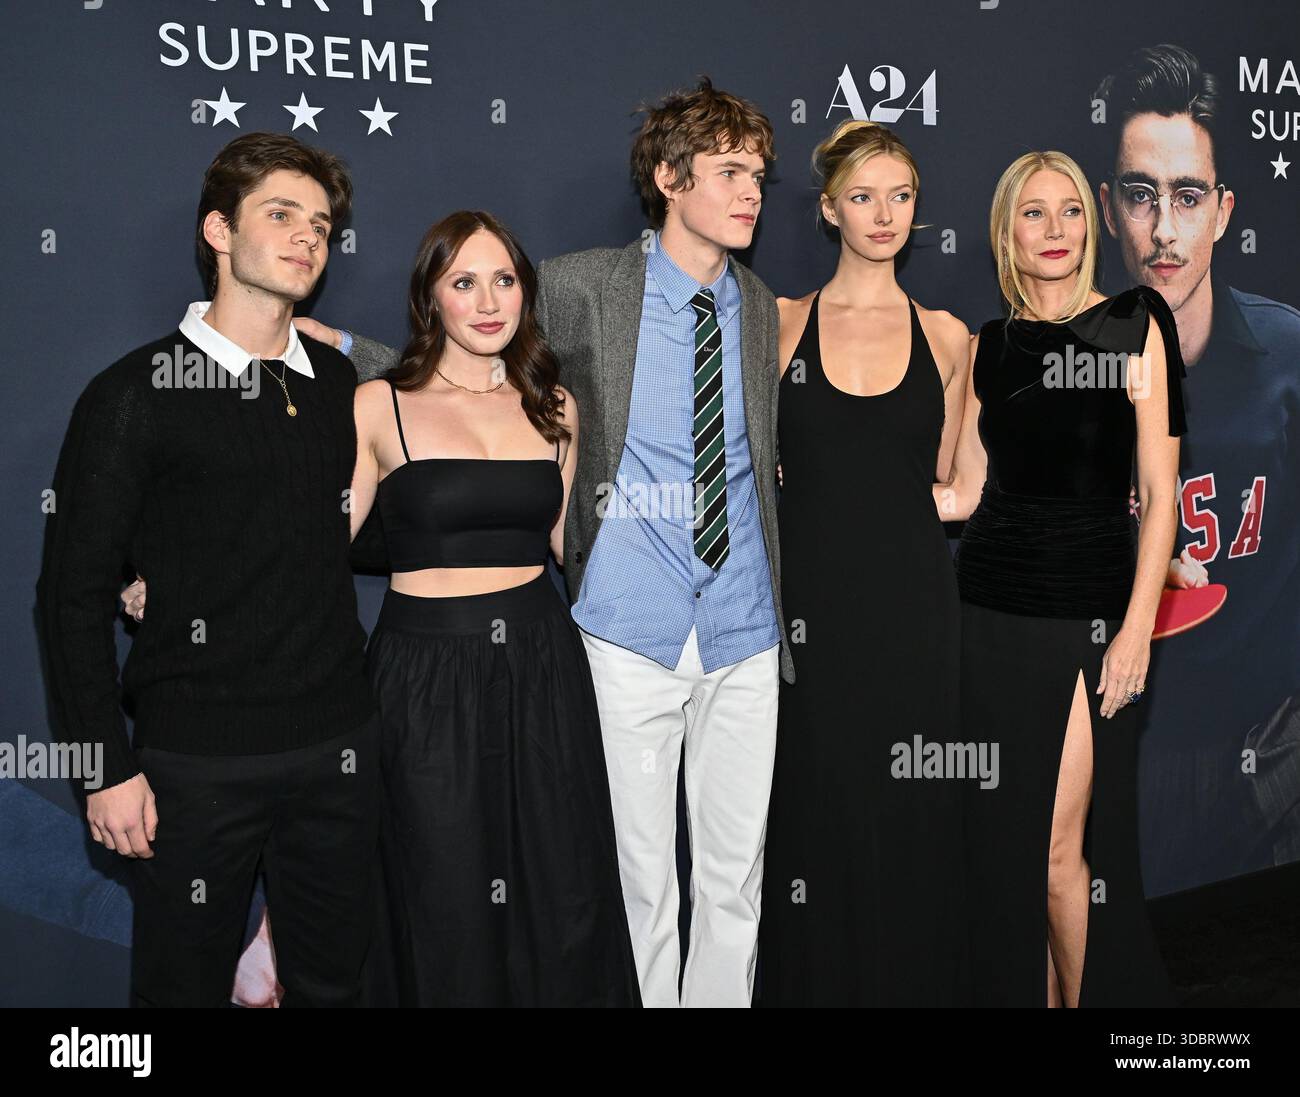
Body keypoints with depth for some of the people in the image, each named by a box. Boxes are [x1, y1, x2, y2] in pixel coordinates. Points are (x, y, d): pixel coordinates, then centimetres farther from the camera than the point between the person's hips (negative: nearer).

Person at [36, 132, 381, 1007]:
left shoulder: (338, 382, 8)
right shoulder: (137, 395, -6)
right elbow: (74, 594, -6)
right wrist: (108, 768, -8)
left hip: (337, 745, 5)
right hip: (199, 761, -4)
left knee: (332, 982, 16)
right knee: (186, 984, 11)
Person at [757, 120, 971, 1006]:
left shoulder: (945, 336, 7)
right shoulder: (779, 323, 3)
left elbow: (943, 487, 12)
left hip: (912, 601, 1)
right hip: (812, 600, -1)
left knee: (910, 816, 7)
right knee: (817, 811, 4)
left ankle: (909, 980, 26)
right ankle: (816, 979, 23)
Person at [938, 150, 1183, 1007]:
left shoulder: (1131, 326, -1)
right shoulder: (989, 347, 10)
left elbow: (1158, 495, -5)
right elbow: (964, 494, 10)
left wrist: (1137, 630, -12)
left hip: (1092, 613, -3)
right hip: (995, 612, 4)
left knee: (1061, 848, -2)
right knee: (1007, 838, 9)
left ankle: (1086, 996, 17)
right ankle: (1026, 992, 25)